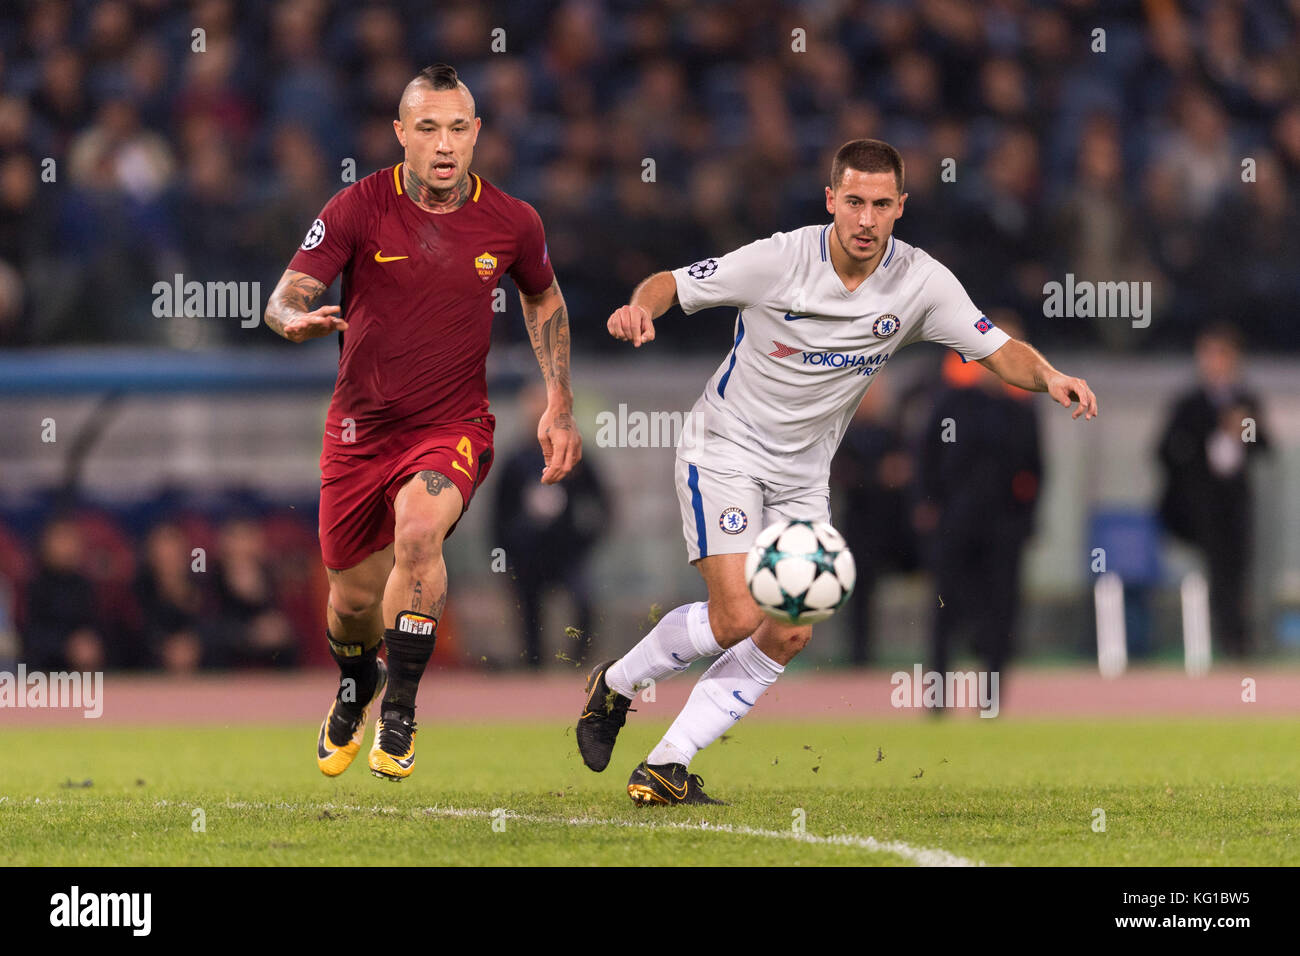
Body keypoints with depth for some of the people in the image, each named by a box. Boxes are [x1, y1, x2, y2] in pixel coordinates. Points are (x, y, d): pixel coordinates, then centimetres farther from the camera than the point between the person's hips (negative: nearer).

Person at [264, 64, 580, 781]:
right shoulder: (358, 209, -10)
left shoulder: (511, 223, -4)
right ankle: (357, 688, 47)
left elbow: (543, 300, 16)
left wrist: (559, 406, 10)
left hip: (454, 425, -1)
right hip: (361, 426, 1)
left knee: (418, 526, -33)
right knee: (353, 599, 9)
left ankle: (399, 713, -21)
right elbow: (287, 294, -14)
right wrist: (295, 318, -40)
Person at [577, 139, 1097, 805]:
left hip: (802, 473, 5)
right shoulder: (778, 260, -18)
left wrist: (1048, 376, -29)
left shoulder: (921, 283, -10)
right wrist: (641, 308, -32)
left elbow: (998, 350, -8)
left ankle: (666, 766, 2)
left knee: (789, 635, -6)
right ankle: (615, 683, 9)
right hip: (725, 449, -5)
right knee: (737, 618, -18)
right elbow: (672, 284, -10)